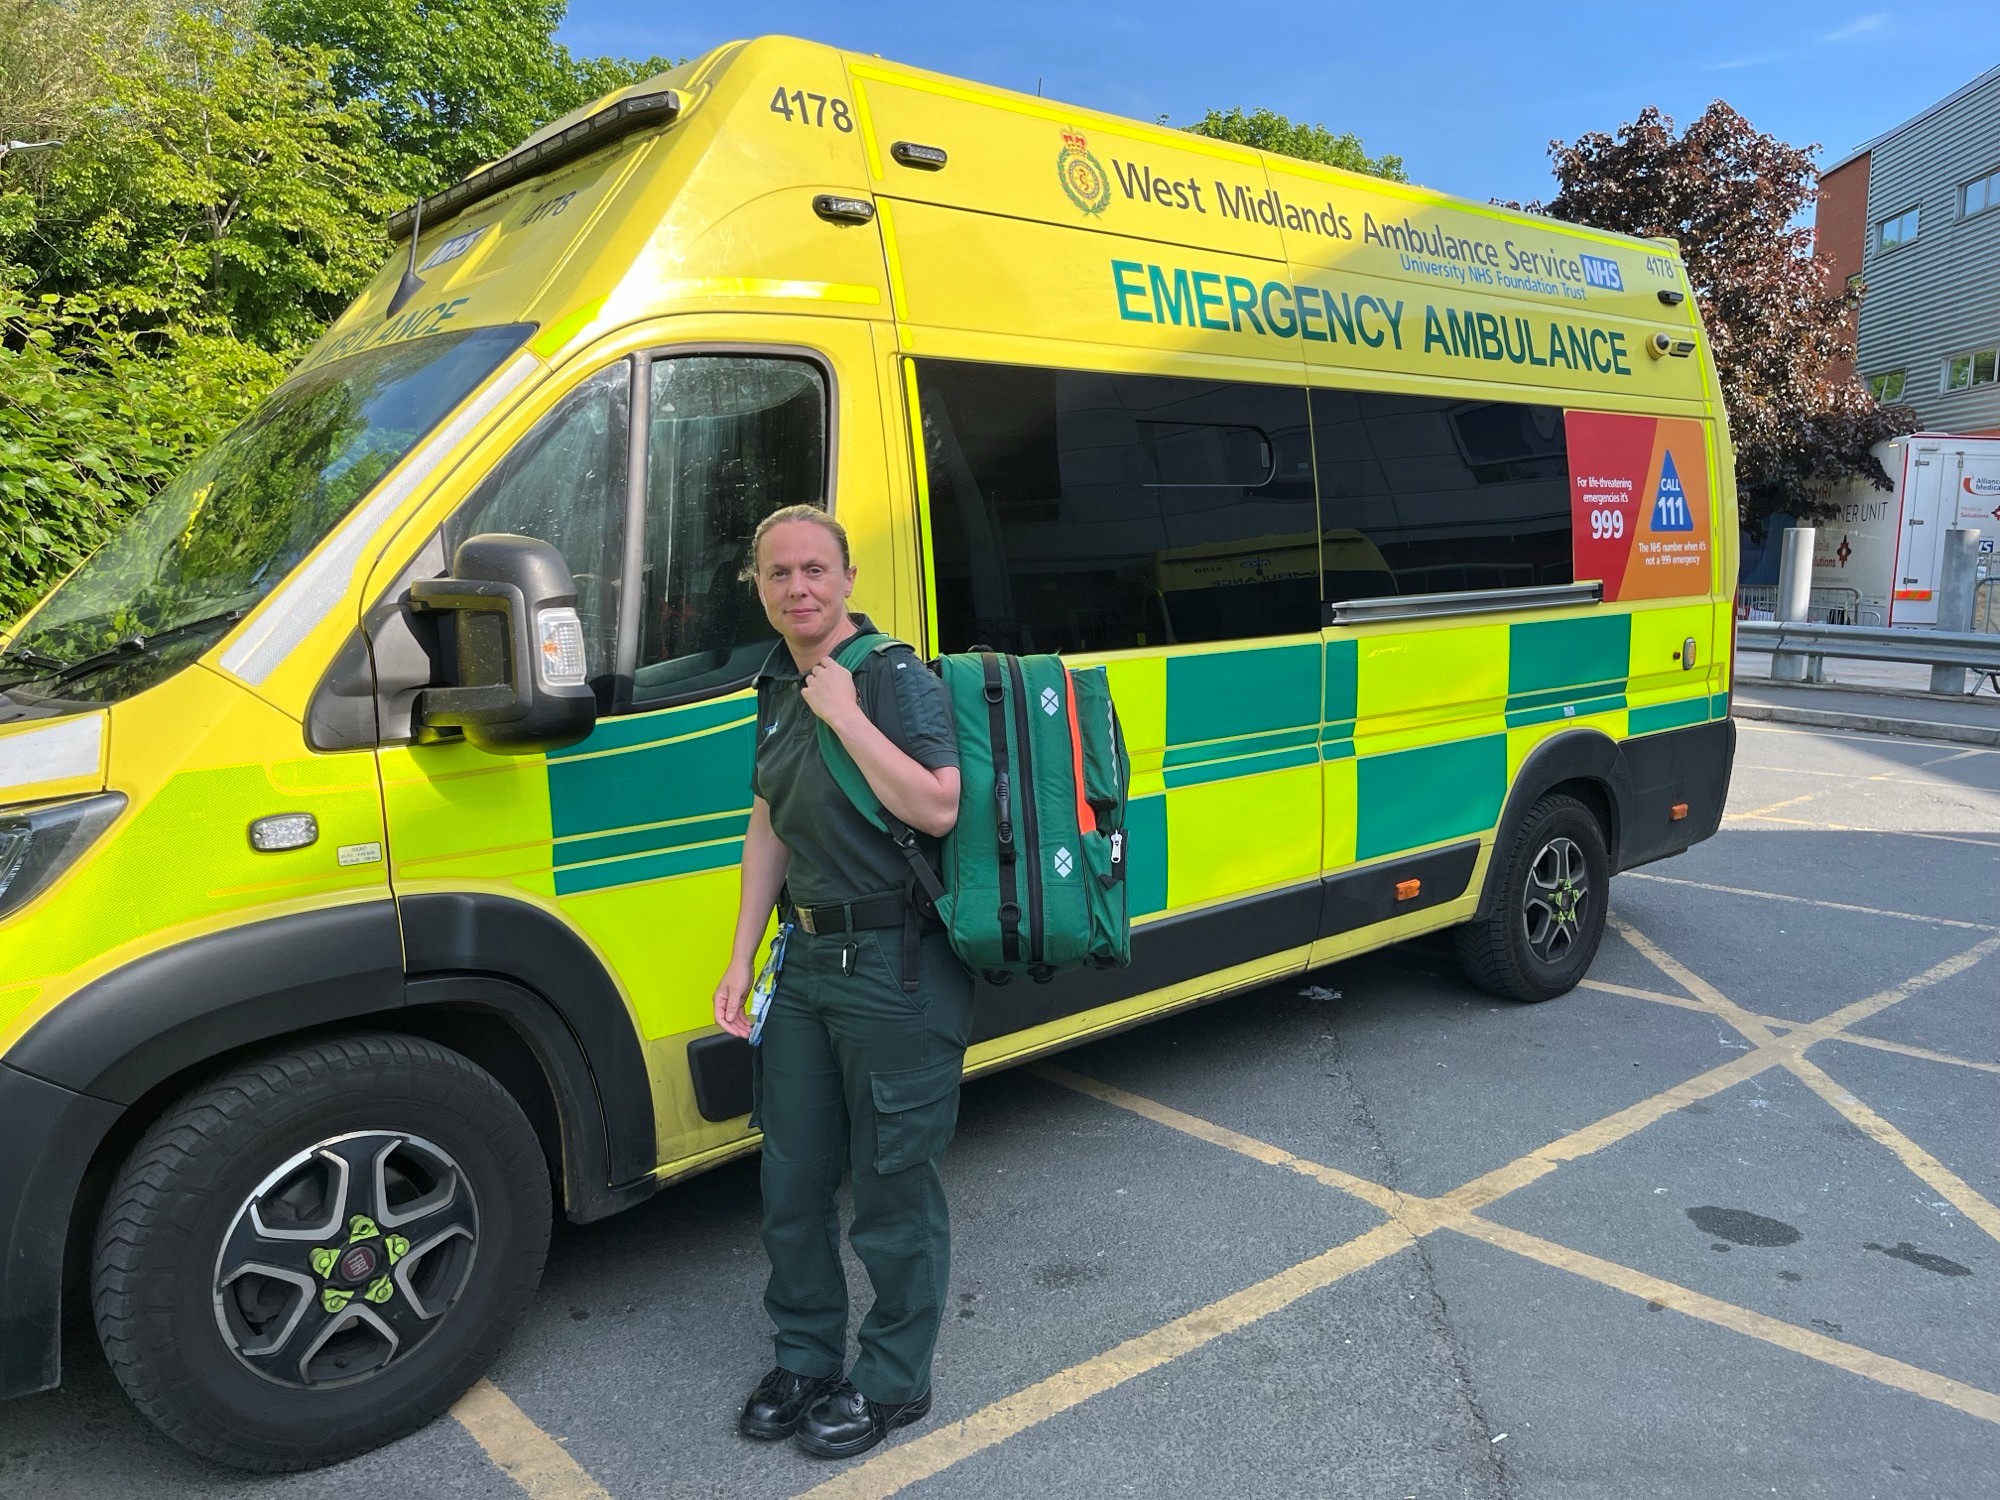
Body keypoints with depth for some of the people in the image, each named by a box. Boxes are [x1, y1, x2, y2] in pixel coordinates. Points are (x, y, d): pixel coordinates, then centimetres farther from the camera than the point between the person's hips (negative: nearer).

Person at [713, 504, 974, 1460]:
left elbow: (936, 809, -25)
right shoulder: (777, 690, 11)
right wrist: (741, 960, 12)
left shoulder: (896, 680, -13)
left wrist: (846, 715, -22)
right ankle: (804, 1358, 38)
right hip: (808, 958, 8)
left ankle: (891, 1381, 27)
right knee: (790, 1180, 17)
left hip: (898, 967, -8)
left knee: (891, 1185, 7)